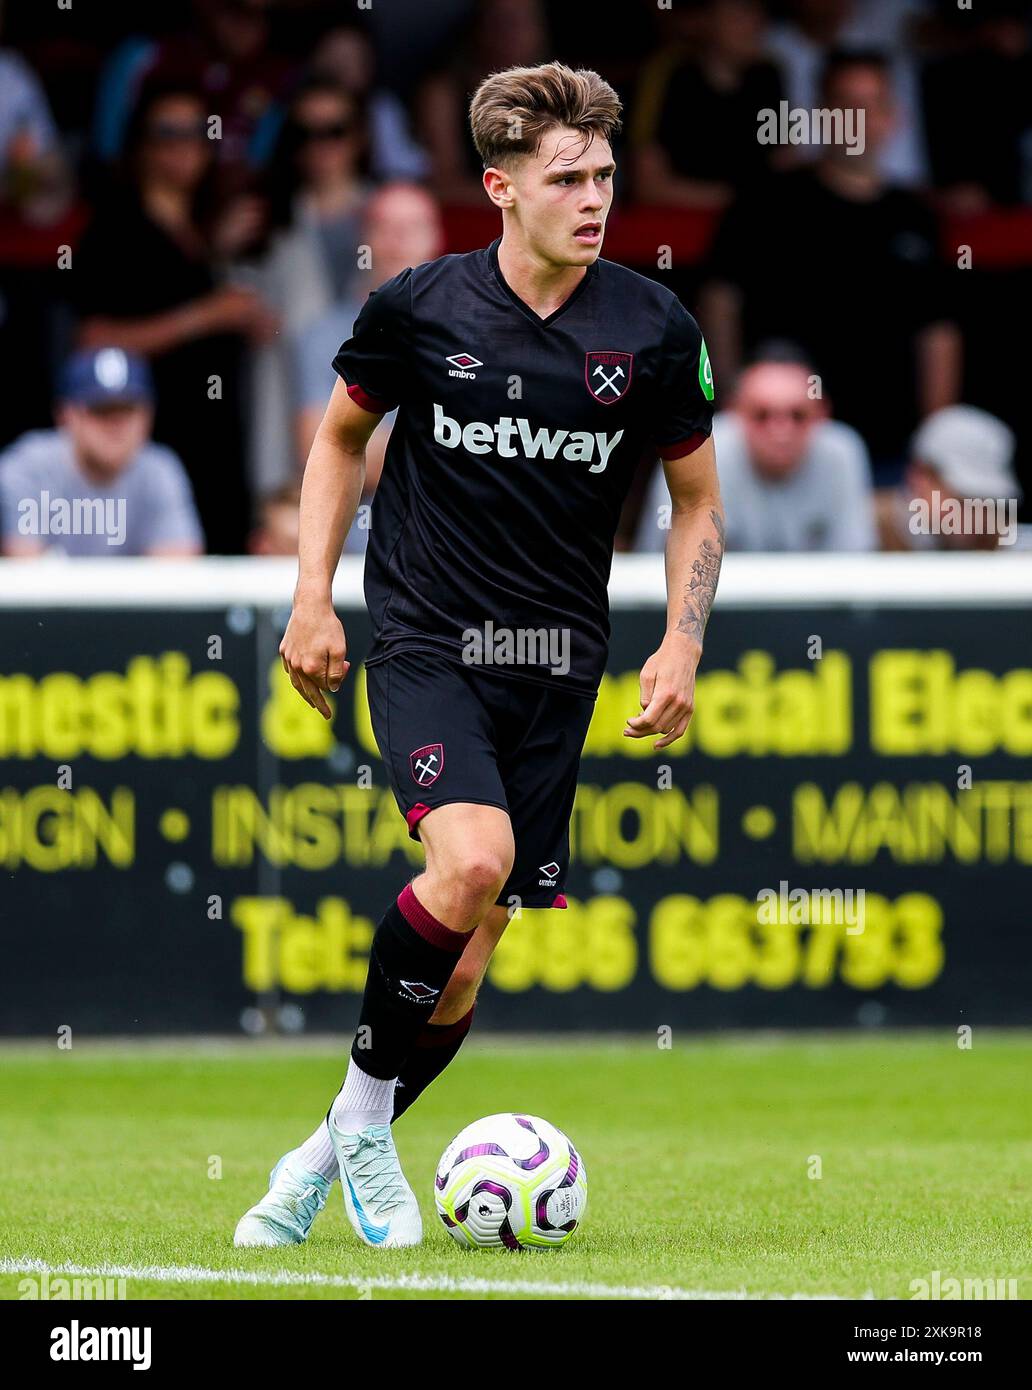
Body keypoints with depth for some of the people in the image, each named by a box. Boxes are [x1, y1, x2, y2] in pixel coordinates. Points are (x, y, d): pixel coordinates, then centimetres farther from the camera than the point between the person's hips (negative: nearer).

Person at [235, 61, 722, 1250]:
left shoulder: (654, 332, -2)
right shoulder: (419, 306, -5)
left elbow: (696, 497, 10)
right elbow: (342, 435, 12)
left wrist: (682, 647, -3)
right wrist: (311, 601, 4)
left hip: (555, 664, 2)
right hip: (426, 643, -2)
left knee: (465, 967, 1)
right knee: (471, 861, -27)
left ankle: (324, 1163, 21)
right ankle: (364, 1113, -7)